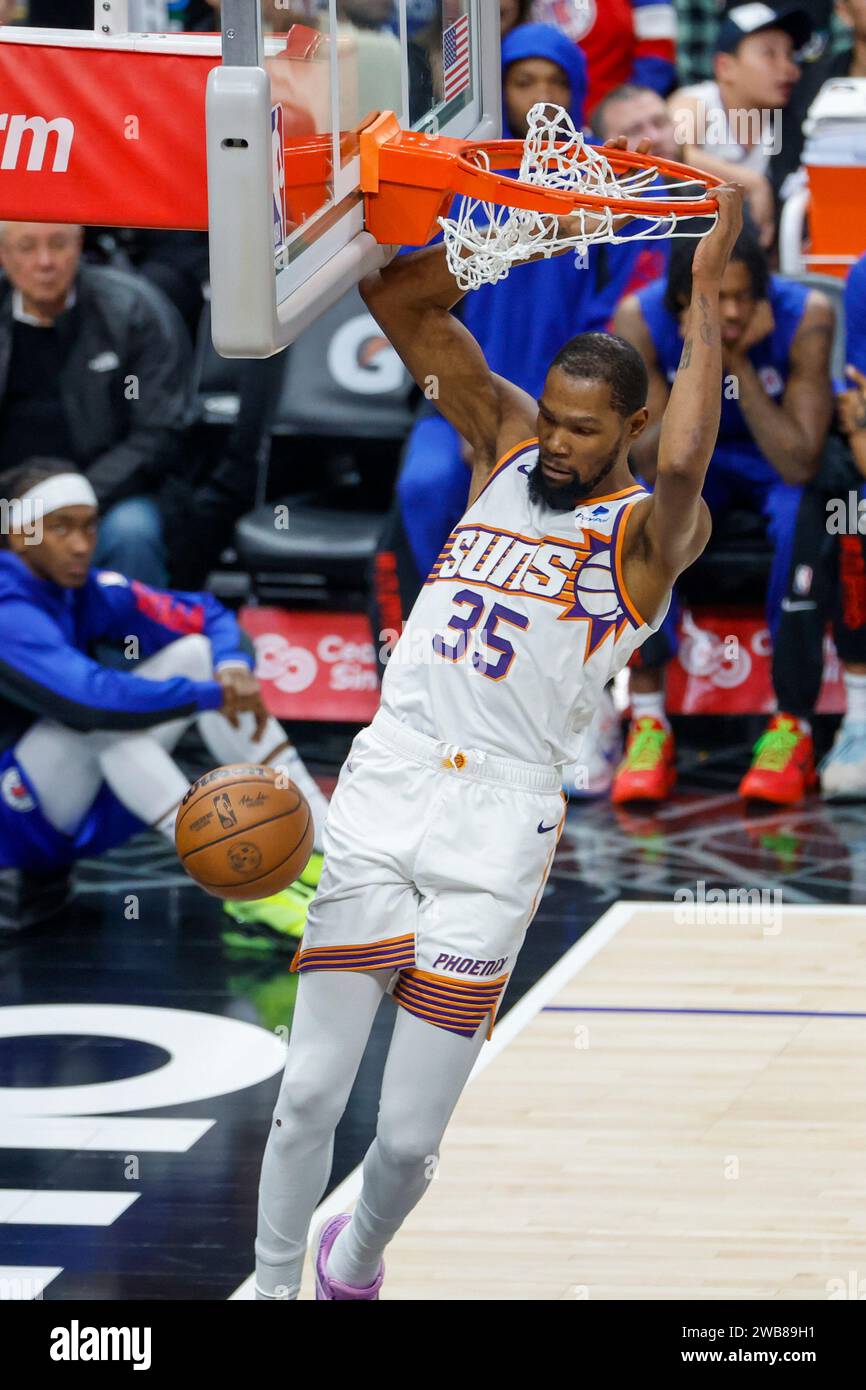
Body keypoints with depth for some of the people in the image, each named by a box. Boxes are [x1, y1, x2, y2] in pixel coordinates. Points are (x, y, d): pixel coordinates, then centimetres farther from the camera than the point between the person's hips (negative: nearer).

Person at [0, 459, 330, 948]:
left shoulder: (89, 592, 0)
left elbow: (207, 616, 4)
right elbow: (89, 698, -39)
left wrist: (234, 669, -18)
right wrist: (209, 696, -34)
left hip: (83, 809, 8)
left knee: (198, 652, -2)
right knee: (103, 716, -33)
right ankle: (246, 895, -39)